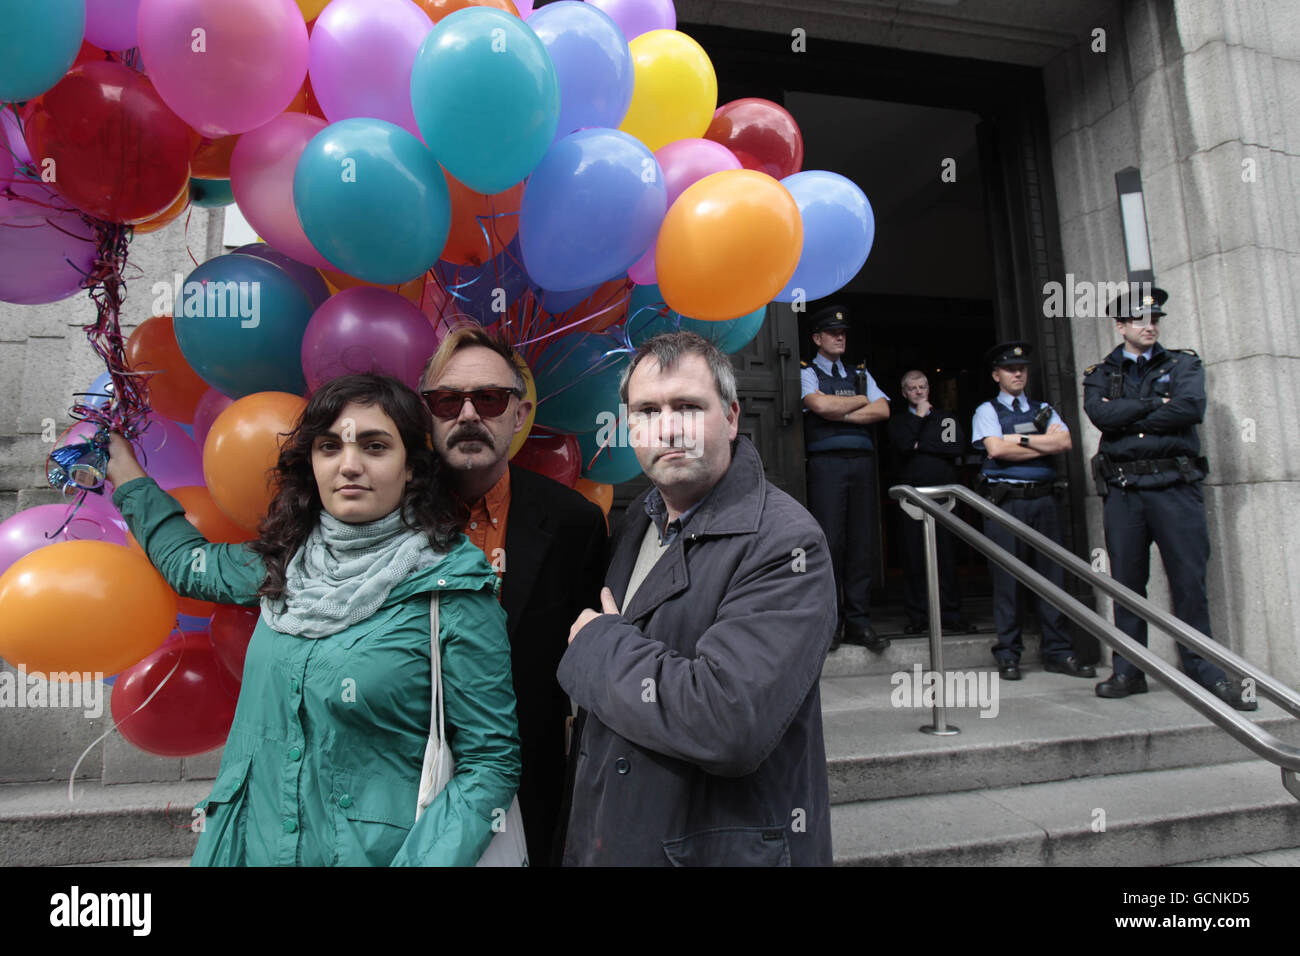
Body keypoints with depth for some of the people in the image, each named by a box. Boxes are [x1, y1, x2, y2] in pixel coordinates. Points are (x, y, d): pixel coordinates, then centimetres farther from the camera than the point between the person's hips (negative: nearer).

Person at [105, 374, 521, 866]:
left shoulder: (454, 593, -18)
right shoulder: (286, 564, -1)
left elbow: (491, 762, -16)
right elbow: (190, 562, 20)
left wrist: (422, 860, -28)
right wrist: (125, 470, 25)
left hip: (372, 852, -5)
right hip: (251, 842, 6)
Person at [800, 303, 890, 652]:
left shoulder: (861, 374, 23)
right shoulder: (807, 372, 10)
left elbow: (883, 410, 7)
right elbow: (820, 404, -11)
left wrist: (840, 414, -4)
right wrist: (860, 400, 4)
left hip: (863, 463, 4)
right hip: (827, 463, -4)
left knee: (862, 543, 1)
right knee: (829, 542, -7)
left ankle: (858, 620, 6)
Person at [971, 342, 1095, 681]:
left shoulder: (1044, 410, 19)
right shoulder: (987, 411, 8)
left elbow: (1065, 442, 1)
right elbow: (995, 449, -10)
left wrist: (1019, 439, -6)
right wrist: (1044, 444, -2)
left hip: (1043, 499, 4)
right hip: (1004, 500, -4)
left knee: (1052, 575, 4)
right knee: (1007, 578, -3)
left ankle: (1058, 652, 12)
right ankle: (1008, 656, 5)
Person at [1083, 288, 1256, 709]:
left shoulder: (1184, 363, 11)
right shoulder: (1100, 374, 12)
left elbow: (1191, 408, -9)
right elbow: (1100, 414, -9)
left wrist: (1127, 418, -7)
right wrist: (1157, 404, -6)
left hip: (1176, 485, 0)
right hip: (1122, 489, 1)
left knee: (1190, 582, 0)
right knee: (1127, 583, 5)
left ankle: (1204, 672, 12)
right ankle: (1129, 671, 15)